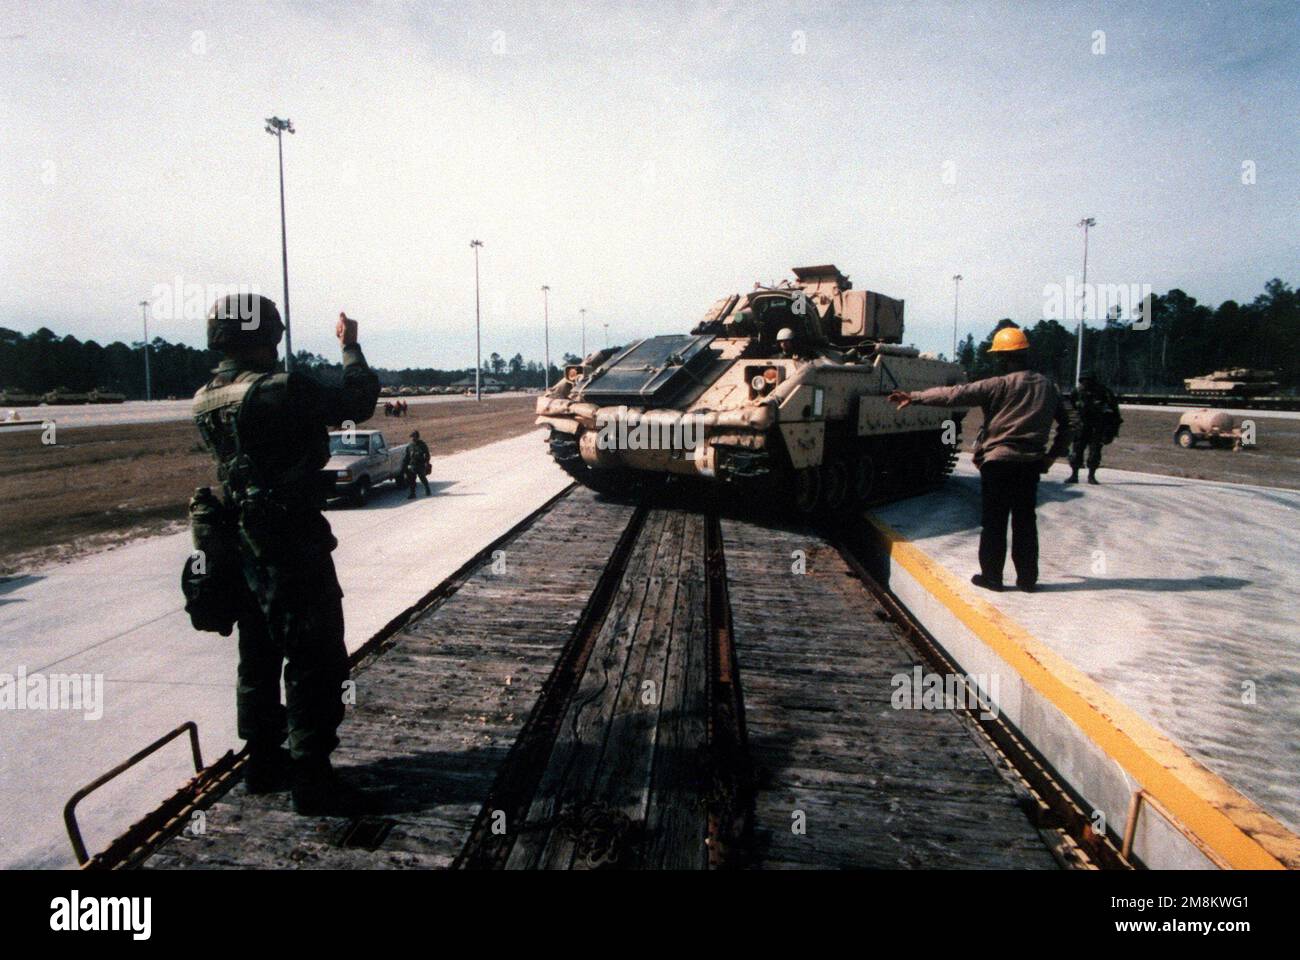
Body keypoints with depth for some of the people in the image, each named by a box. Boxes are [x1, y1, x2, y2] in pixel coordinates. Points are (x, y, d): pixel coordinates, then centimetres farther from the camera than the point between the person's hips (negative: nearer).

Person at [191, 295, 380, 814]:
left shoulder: (206, 400, 4)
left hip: (240, 544, 9)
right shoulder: (282, 391, -20)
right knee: (315, 660, 1)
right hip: (292, 545, -9)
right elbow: (358, 402, -11)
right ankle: (310, 777, 9)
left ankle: (263, 761, 33)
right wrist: (350, 346, 4)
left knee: (259, 656, 20)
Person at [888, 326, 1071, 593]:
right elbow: (1065, 423, 14)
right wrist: (1053, 454, 18)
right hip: (1031, 464, 5)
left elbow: (955, 395, -16)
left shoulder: (999, 385, -12)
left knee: (994, 521, 4)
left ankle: (991, 575, 9)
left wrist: (913, 397, -12)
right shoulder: (1047, 386, 7)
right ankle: (1027, 578, 16)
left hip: (998, 461, -5)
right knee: (1025, 521, 11)